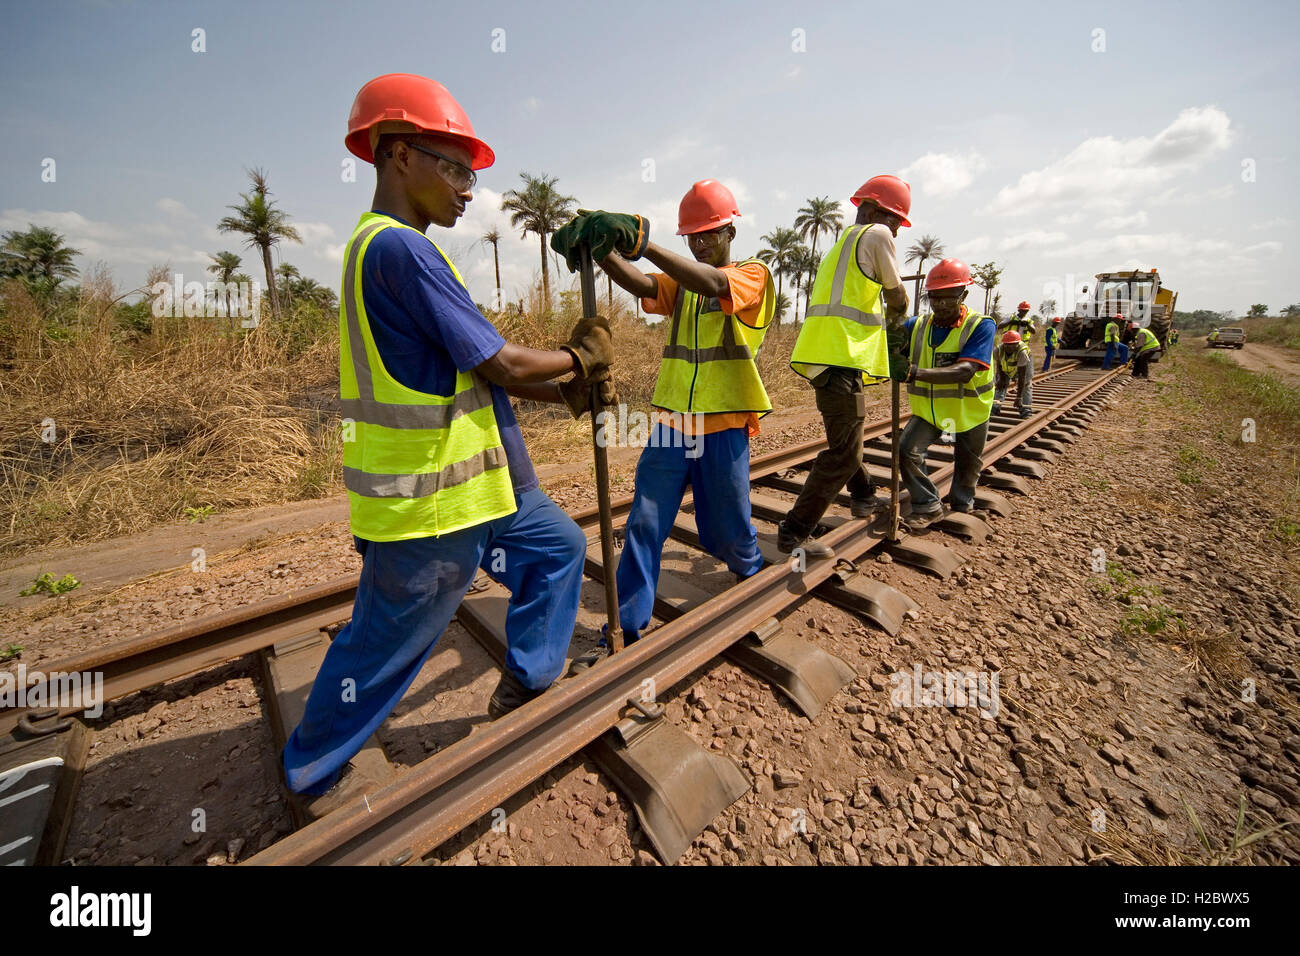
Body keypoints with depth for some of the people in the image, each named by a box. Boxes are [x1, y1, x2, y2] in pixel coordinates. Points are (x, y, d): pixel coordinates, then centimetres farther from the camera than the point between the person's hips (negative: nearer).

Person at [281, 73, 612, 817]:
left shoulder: (386, 248, 15)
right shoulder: (401, 250, -18)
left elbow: (465, 370, 12)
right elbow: (502, 366, -21)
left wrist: (568, 390, 6)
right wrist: (583, 358, -3)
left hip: (477, 480, 10)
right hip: (430, 497, -10)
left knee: (559, 547, 18)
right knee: (389, 642, 10)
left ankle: (526, 688, 34)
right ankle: (315, 775, 38)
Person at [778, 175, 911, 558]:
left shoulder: (841, 246, 28)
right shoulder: (874, 235, 0)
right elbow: (896, 297, 6)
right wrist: (897, 320, 26)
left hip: (825, 354, 10)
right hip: (840, 358, -10)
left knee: (848, 435, 25)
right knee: (843, 453, -8)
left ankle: (863, 497, 44)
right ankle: (794, 533, -5)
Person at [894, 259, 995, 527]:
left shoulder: (981, 325, -19)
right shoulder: (916, 325, -7)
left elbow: (964, 371, -35)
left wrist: (915, 372, -49)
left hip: (969, 411, -1)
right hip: (928, 409, 2)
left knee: (967, 467, 17)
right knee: (907, 450, -21)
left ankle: (962, 503, 48)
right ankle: (928, 506, -2)